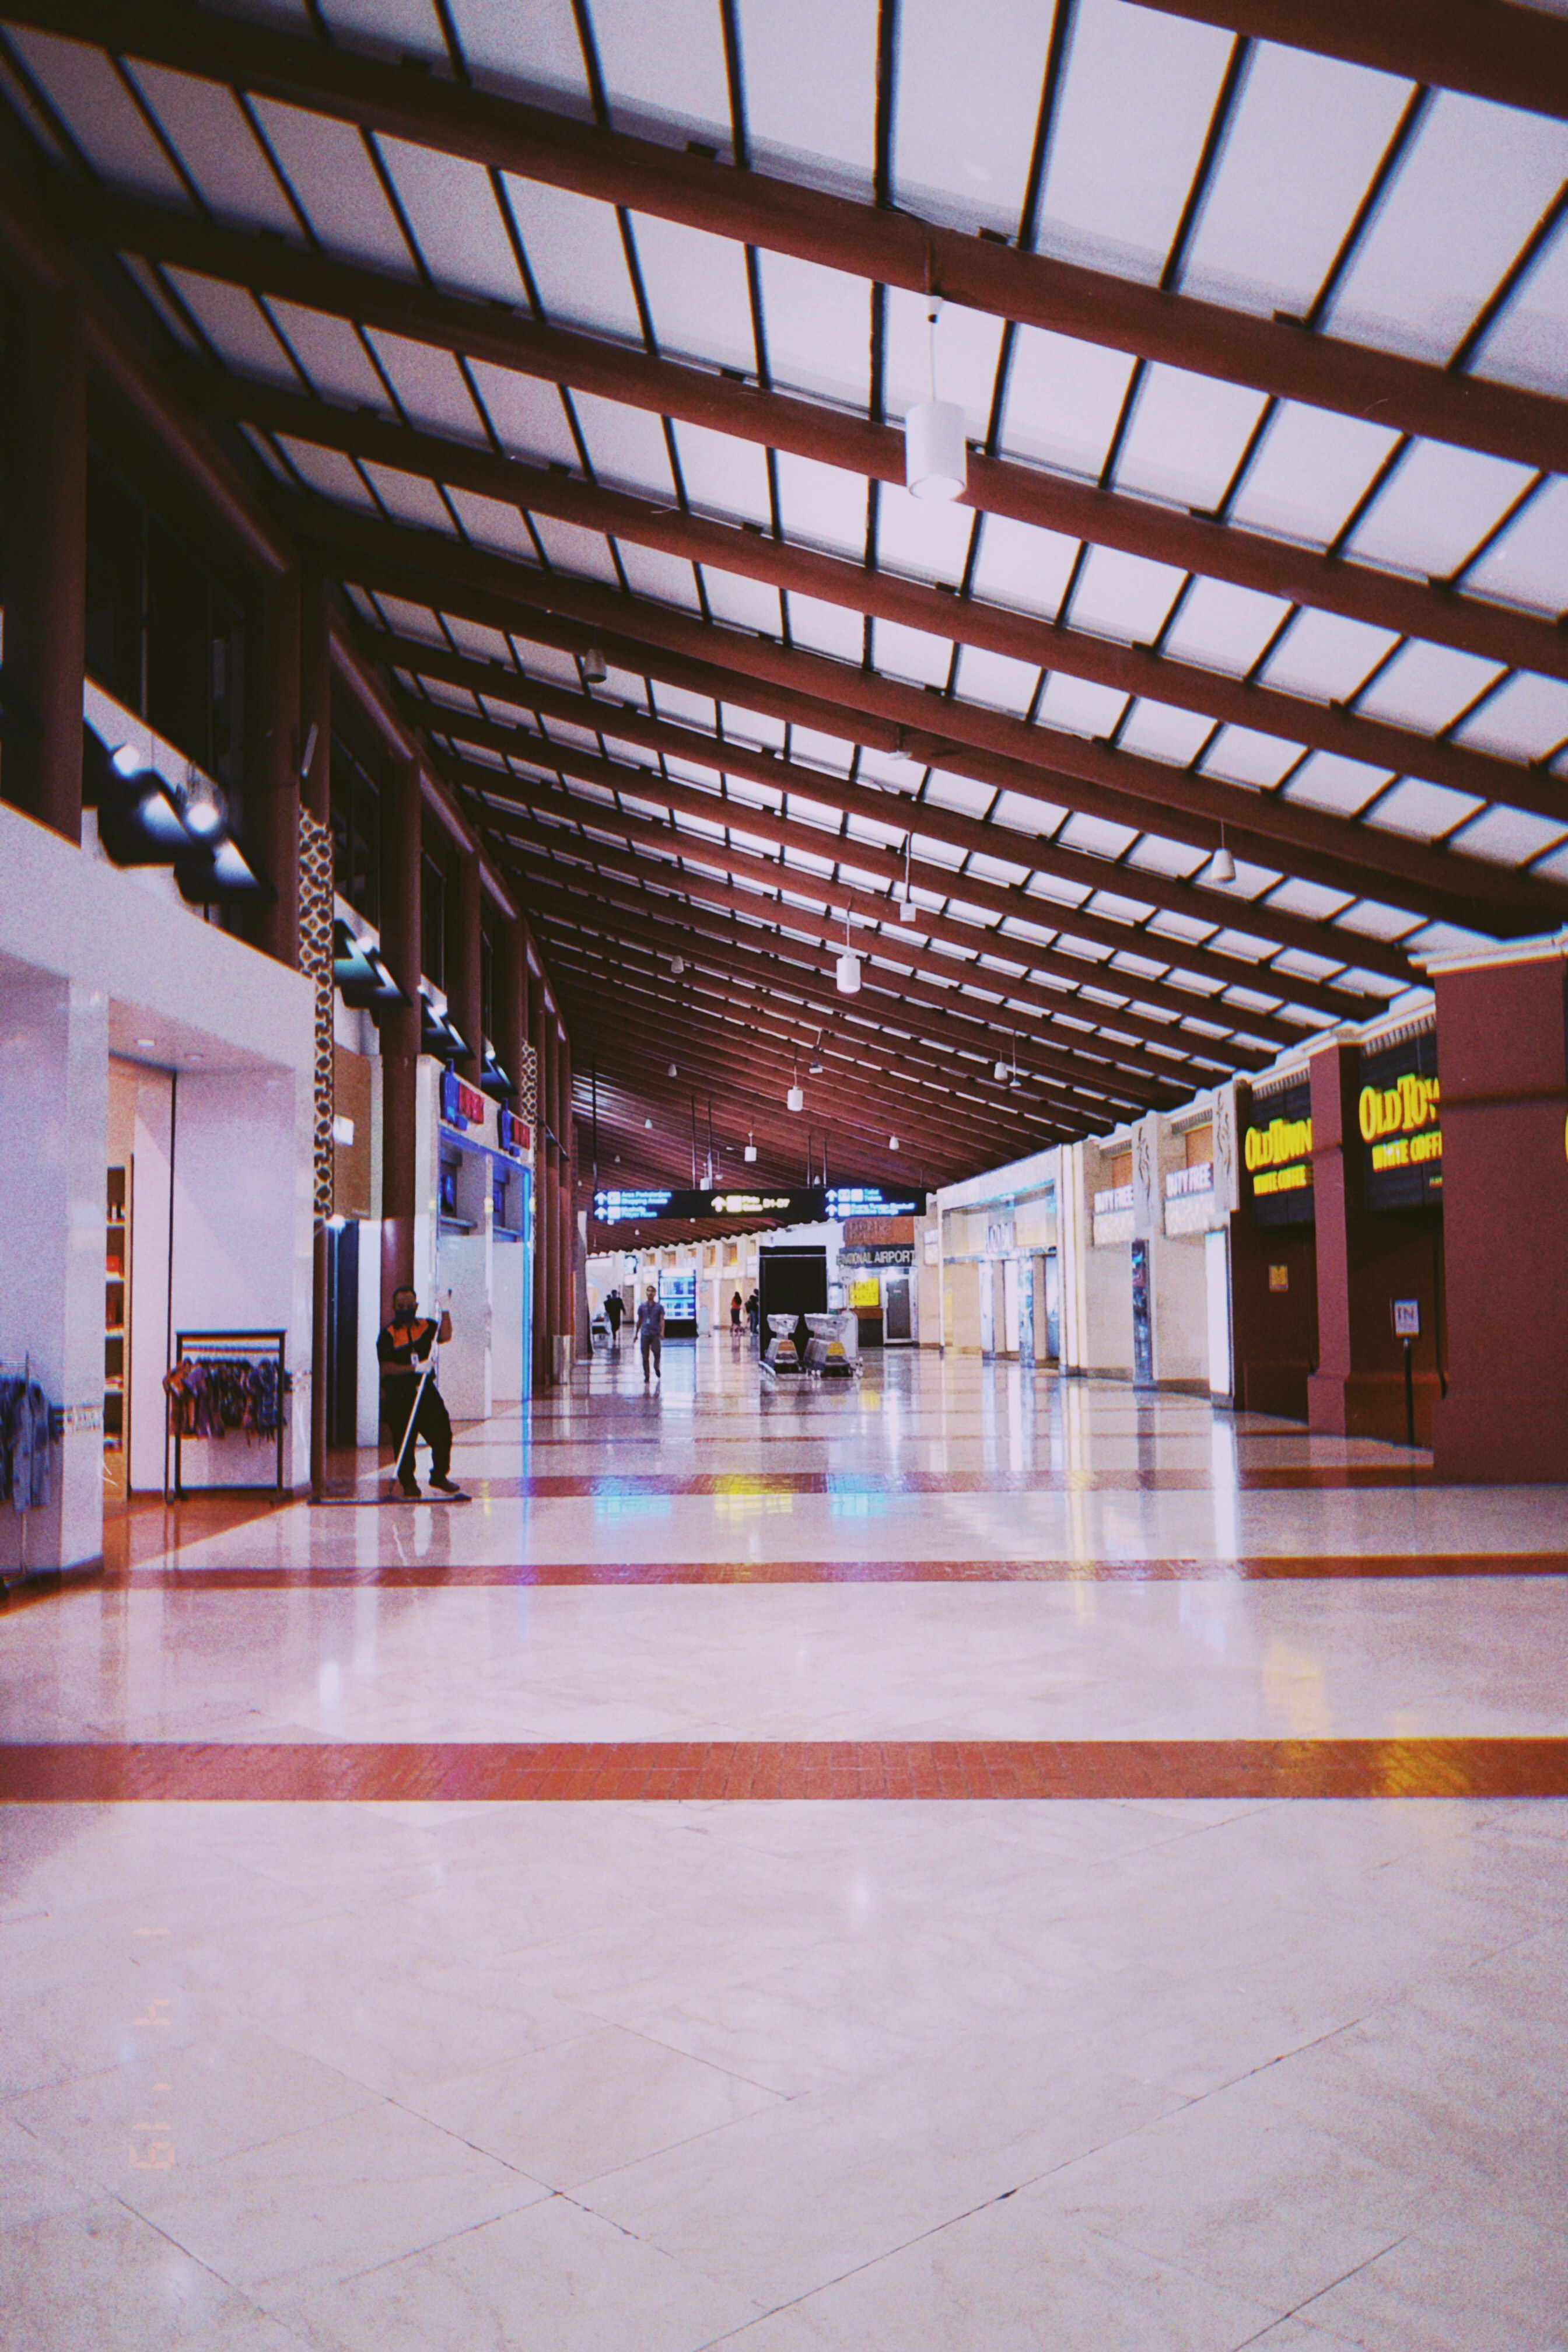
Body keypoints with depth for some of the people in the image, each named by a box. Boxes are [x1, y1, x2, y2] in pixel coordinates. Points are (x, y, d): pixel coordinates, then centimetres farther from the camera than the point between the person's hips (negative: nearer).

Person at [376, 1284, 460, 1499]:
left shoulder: (426, 1326, 7)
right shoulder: (388, 1335, -5)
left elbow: (445, 1336, -11)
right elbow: (387, 1368, -14)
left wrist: (445, 1310, -15)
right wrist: (414, 1368, -24)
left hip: (426, 1390, 3)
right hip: (399, 1395, -3)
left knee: (442, 1432, -1)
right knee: (405, 1440, 2)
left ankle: (439, 1476, 16)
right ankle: (408, 1483, 16)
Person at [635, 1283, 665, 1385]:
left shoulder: (659, 1307, 6)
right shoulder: (642, 1307, 11)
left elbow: (662, 1320, -3)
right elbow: (639, 1321, 17)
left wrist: (662, 1332, -17)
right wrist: (636, 1334, 17)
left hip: (656, 1334, -1)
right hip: (645, 1334, 1)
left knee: (657, 1353, -7)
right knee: (645, 1356, 0)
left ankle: (657, 1368, 23)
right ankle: (646, 1377, 6)